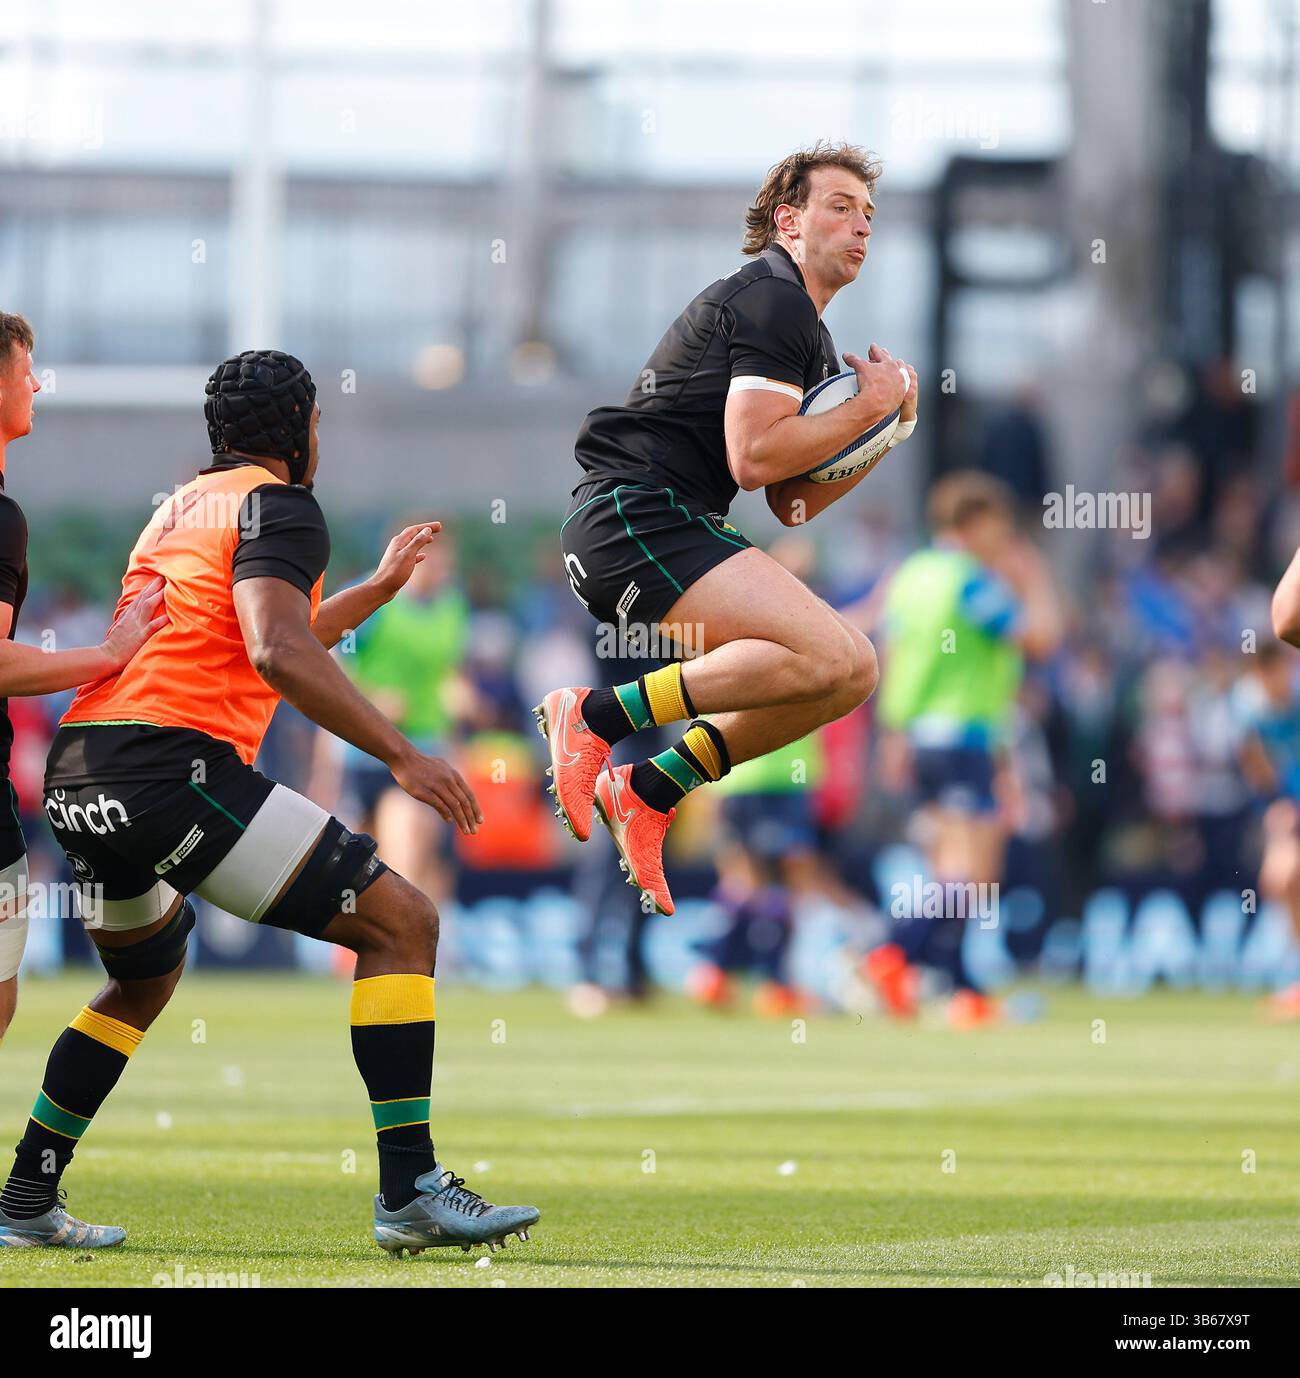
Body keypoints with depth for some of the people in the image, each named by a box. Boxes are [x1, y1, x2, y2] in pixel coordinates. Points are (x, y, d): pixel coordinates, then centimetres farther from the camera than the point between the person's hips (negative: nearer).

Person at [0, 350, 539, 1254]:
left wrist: (380, 588, 49)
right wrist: (402, 755, -18)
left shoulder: (184, 507, 27)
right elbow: (278, 655, -18)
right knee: (400, 922, -6)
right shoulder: (277, 506, -1)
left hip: (77, 773, 9)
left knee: (148, 974, 33)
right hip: (172, 764, -9)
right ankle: (411, 1192, -15)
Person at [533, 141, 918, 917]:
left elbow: (792, 502, 23)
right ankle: (599, 717, -18)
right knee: (823, 657, -25)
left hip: (670, 532, 10)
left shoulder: (807, 330, 26)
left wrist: (892, 420, 13)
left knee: (852, 671, 7)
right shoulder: (772, 301, -6)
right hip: (631, 513, -10)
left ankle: (651, 790, 7)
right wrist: (872, 404, -8)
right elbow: (753, 457, -17)